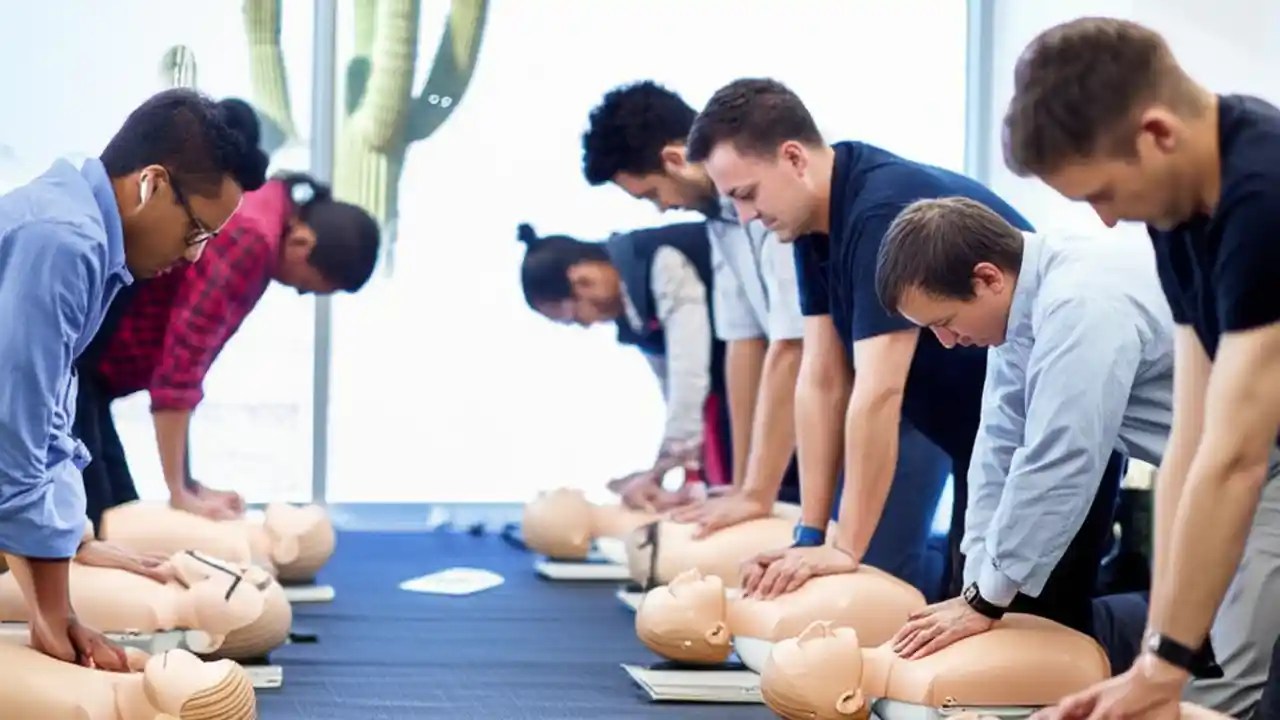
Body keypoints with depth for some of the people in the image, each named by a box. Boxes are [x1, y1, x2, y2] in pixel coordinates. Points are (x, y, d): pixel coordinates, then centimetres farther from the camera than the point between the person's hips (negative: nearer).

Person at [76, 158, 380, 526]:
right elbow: (180, 364, -23)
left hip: (80, 362, 10)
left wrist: (186, 485, 4)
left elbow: (186, 358, 8)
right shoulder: (250, 237, -21)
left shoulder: (254, 220, 8)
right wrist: (179, 493, -18)